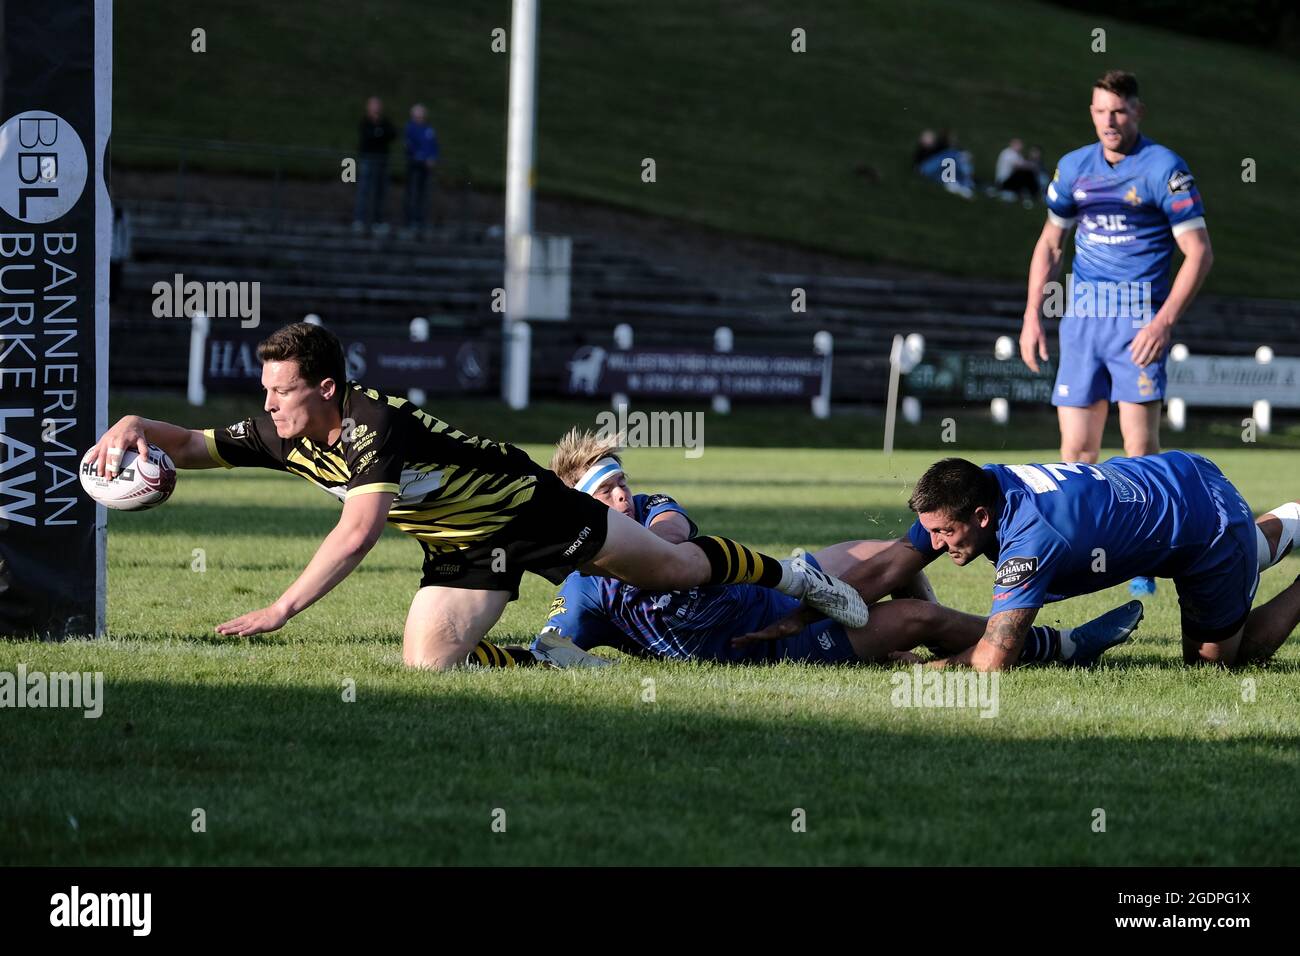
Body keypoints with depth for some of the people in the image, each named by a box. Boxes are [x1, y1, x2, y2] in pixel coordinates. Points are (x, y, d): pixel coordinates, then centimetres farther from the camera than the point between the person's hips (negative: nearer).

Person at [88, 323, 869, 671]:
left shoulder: (373, 426, -36)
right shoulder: (283, 437, -12)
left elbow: (358, 533, -47)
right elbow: (193, 446, -8)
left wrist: (284, 607, -52)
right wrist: (138, 427, -31)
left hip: (529, 507, -6)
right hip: (466, 549, 7)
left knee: (672, 566, 7)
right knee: (427, 662, -10)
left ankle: (791, 575, 33)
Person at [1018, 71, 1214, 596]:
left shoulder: (1164, 168, -6)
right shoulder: (1074, 167, 10)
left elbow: (1199, 251, -8)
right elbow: (1049, 243, 21)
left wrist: (1165, 321, -17)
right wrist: (1032, 315, 12)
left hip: (1139, 317, -5)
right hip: (1082, 316, 5)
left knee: (1140, 444, -8)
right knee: (1076, 447, 2)